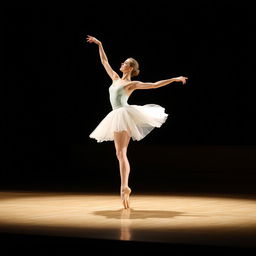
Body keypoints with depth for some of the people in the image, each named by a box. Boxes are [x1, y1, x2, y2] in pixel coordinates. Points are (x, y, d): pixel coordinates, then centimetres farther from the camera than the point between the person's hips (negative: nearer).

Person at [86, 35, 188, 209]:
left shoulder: (133, 84, 2)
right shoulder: (115, 78, 20)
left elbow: (155, 85, 1)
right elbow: (105, 62, 28)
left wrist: (174, 79, -3)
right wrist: (99, 44, 29)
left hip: (124, 115, -7)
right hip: (117, 117, 7)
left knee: (121, 153, -18)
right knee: (121, 154, 4)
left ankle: (124, 187, -26)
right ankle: (125, 190, 5)